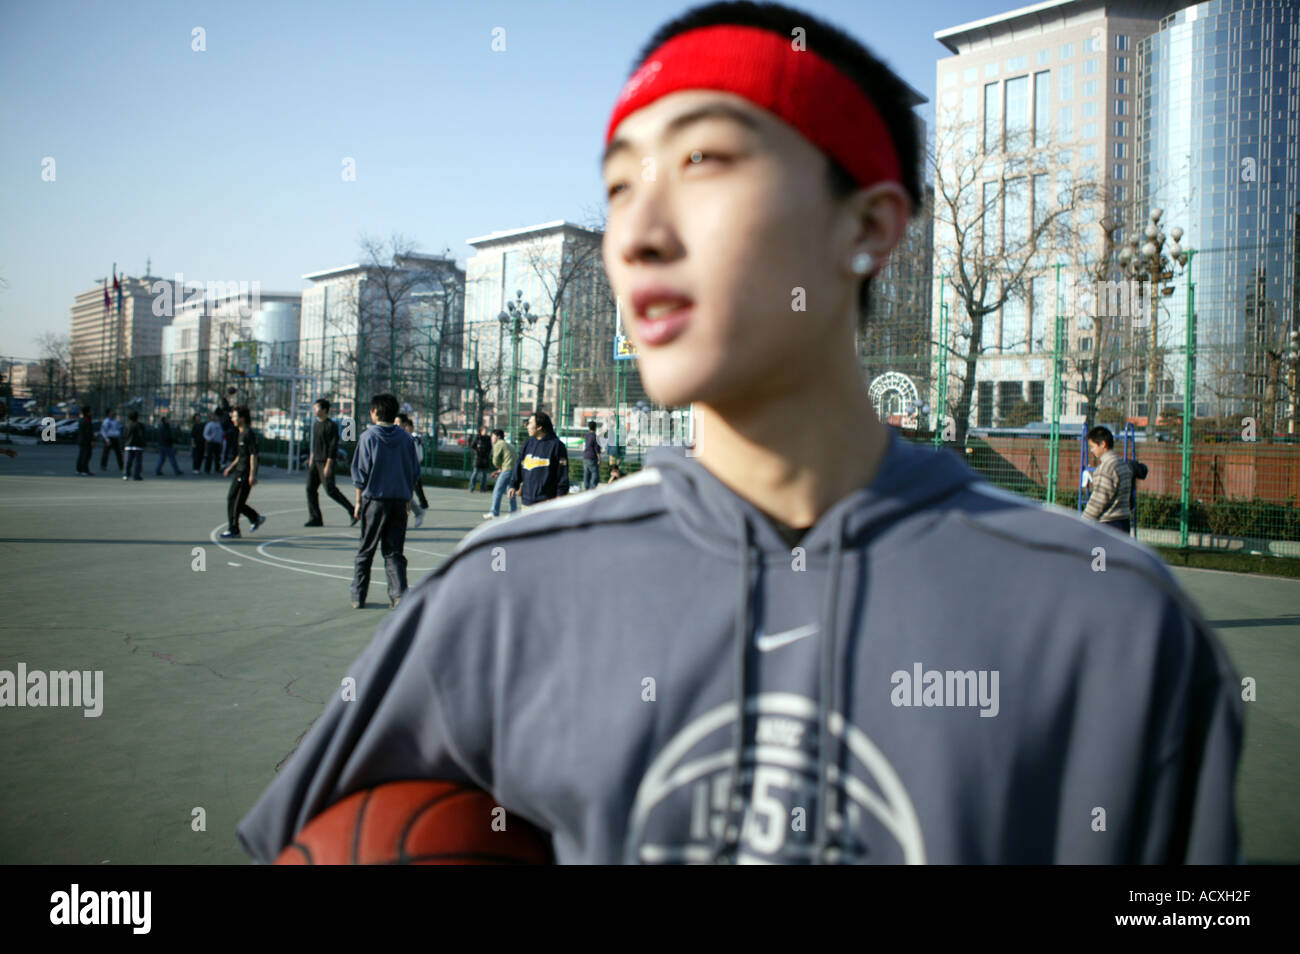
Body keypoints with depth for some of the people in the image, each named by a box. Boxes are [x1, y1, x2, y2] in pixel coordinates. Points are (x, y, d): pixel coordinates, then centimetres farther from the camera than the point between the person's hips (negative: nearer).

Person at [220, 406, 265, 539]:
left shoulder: (249, 433, -13)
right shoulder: (241, 433, 16)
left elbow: (253, 455, -18)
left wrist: (252, 474, -22)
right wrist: (230, 467, 23)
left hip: (246, 473, -10)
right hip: (239, 471, 10)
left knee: (236, 501, -7)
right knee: (231, 499, 10)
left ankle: (234, 530, 1)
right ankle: (256, 518, 19)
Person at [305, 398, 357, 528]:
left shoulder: (332, 425, -13)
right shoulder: (315, 423, 13)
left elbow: (333, 446, -17)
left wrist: (328, 465, -21)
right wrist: (312, 457, 21)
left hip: (326, 462, -8)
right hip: (315, 462, 8)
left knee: (330, 490, -9)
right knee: (310, 488, 1)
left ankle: (352, 512, 3)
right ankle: (315, 518, 6)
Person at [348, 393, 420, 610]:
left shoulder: (368, 437, -4)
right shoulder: (406, 438, 6)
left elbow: (360, 472, -4)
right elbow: (415, 472, 8)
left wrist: (358, 502, 3)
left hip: (375, 498, -3)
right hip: (400, 501, 3)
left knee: (365, 550, 9)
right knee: (394, 551, 8)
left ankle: (358, 596, 14)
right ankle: (399, 594, -5)